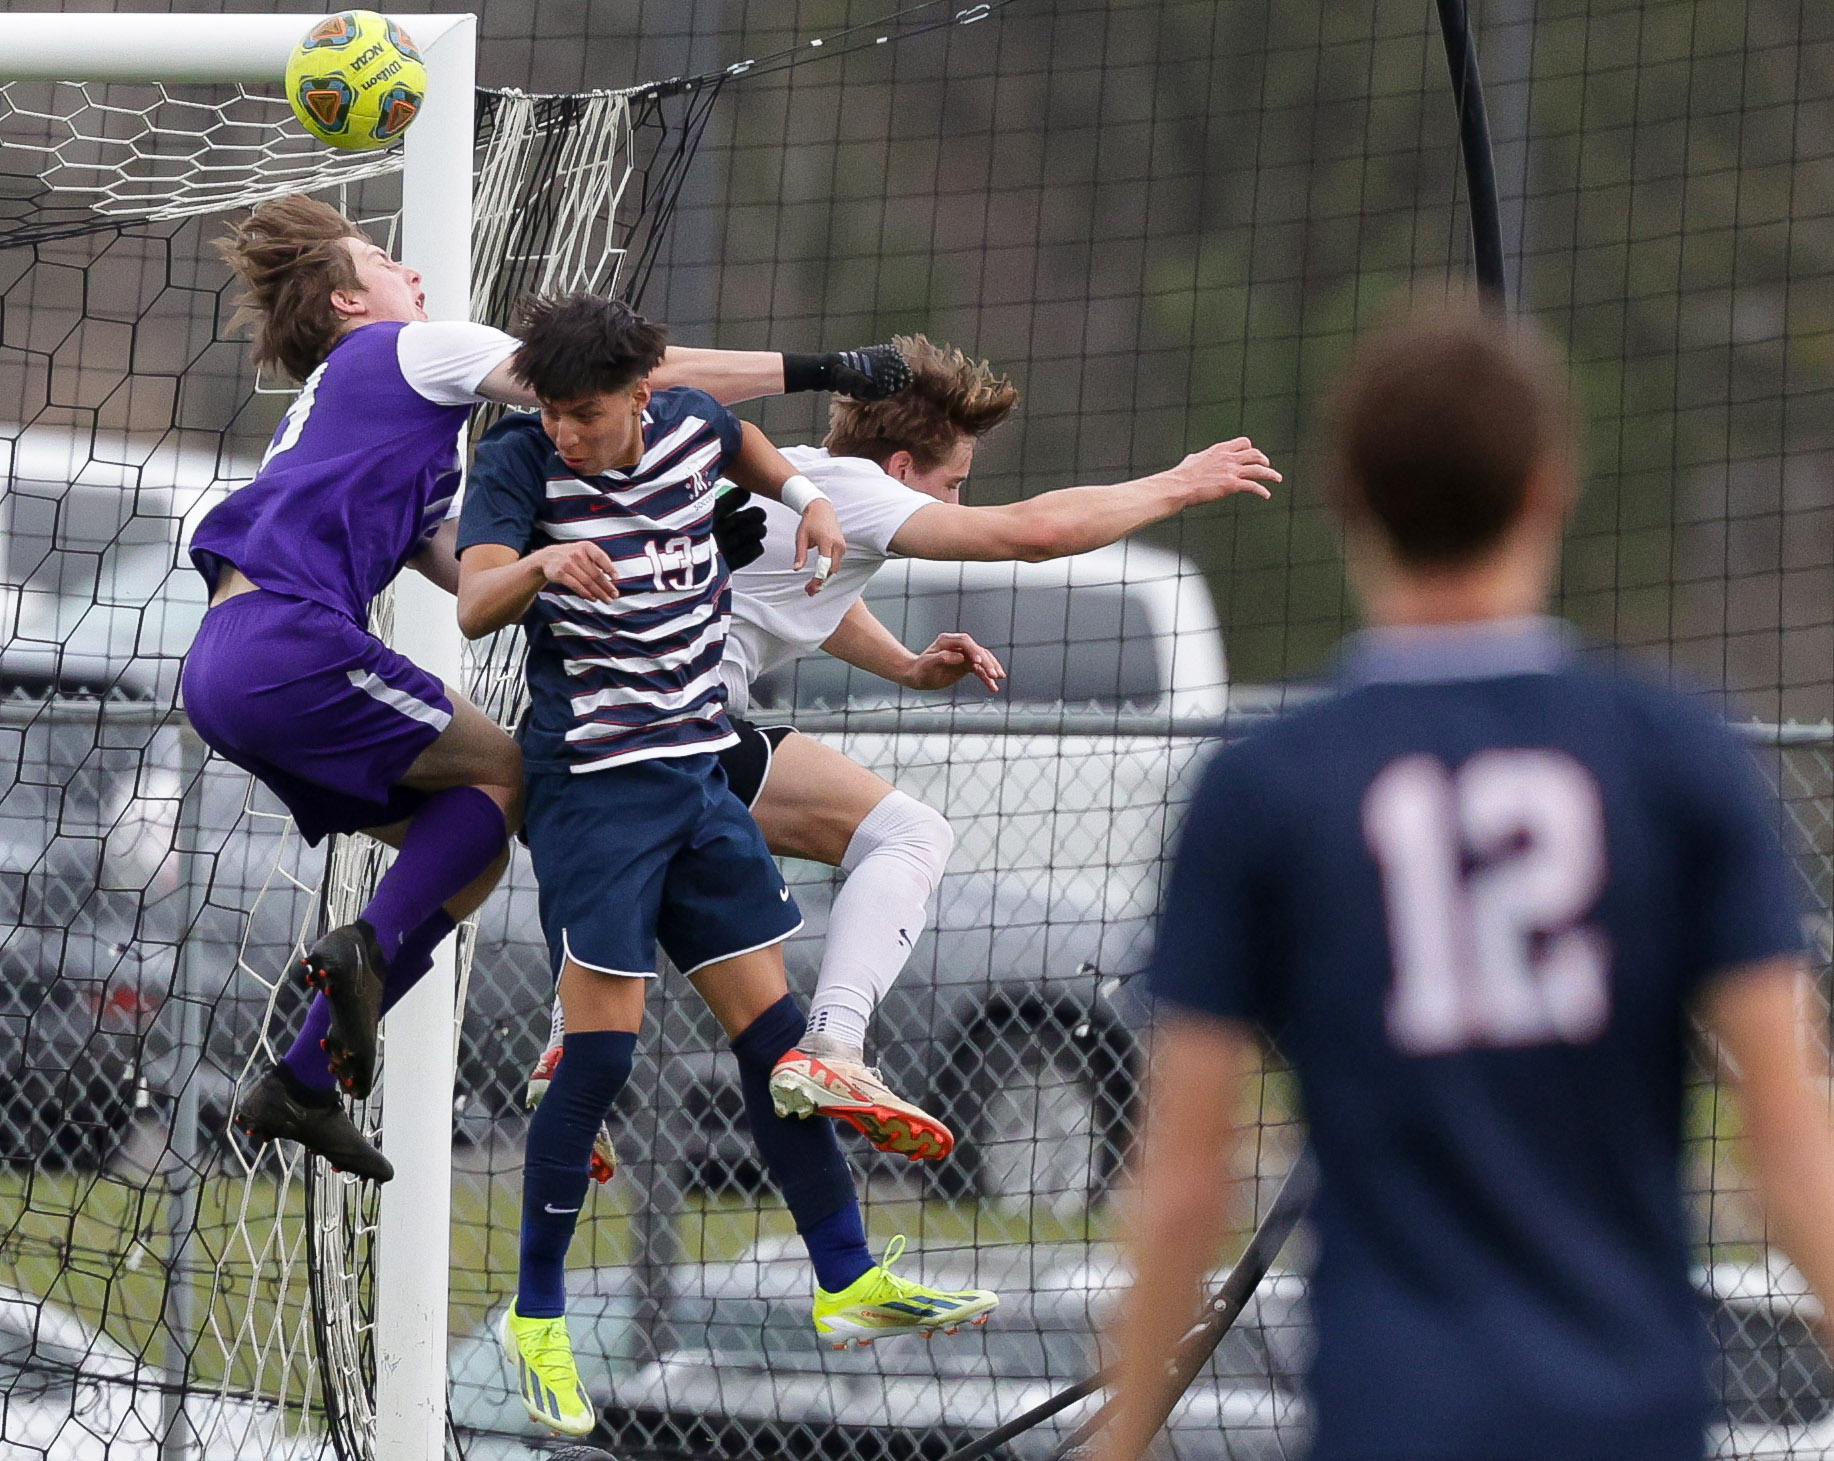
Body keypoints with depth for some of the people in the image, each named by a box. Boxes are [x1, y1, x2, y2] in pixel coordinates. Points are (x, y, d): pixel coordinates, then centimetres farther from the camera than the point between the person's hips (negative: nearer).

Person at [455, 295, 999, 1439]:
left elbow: (741, 442, 27)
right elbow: (474, 604, -29)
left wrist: (807, 498, 10)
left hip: (702, 774, 5)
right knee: (601, 1053, -10)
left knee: (771, 1028, 8)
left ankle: (850, 1282, 17)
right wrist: (540, 565, -49)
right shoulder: (520, 461, -14)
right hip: (593, 785, -5)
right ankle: (537, 1319, 3)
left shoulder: (689, 424, 1)